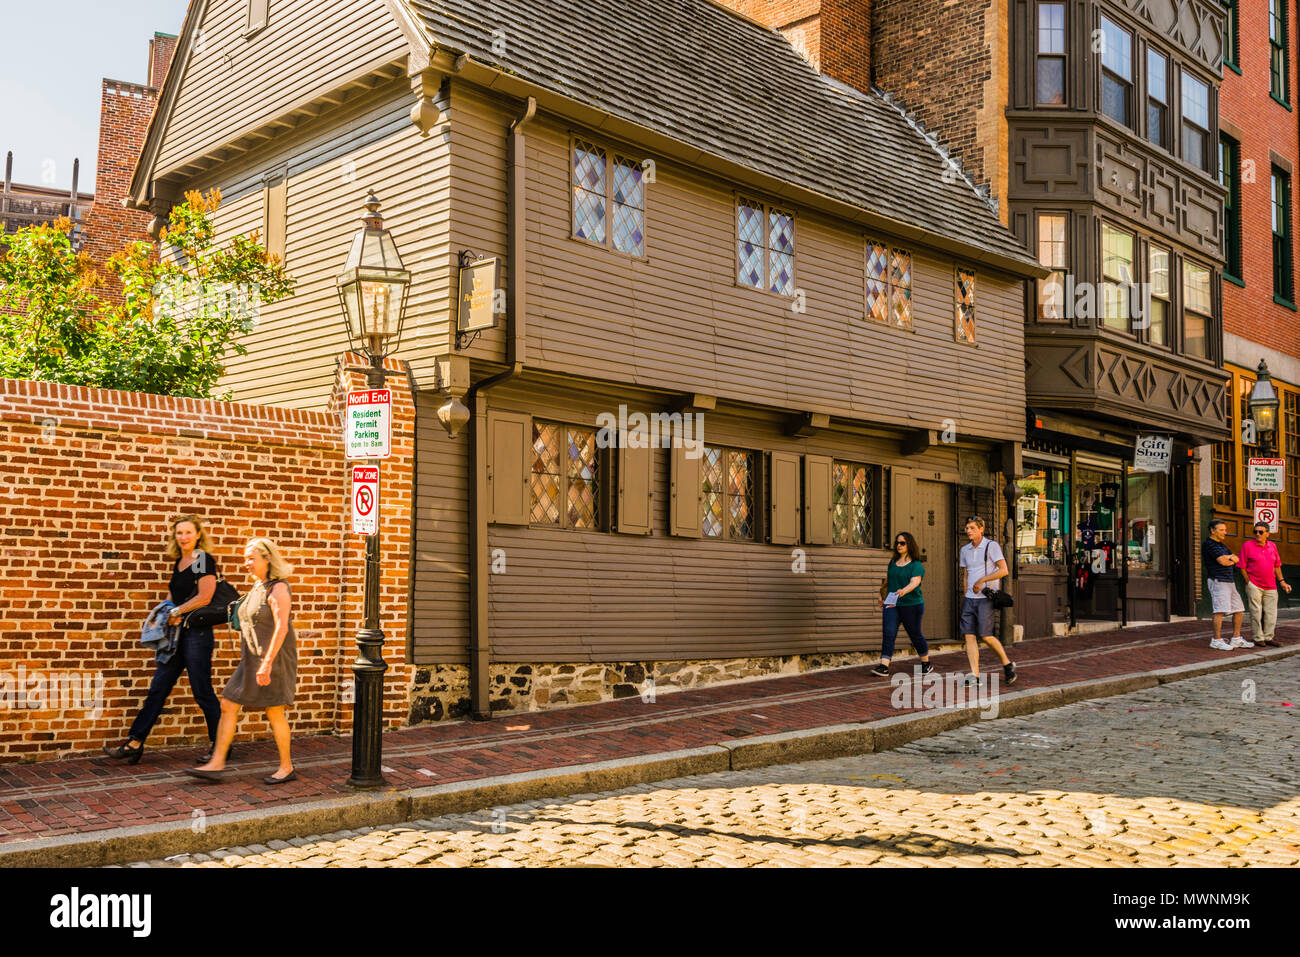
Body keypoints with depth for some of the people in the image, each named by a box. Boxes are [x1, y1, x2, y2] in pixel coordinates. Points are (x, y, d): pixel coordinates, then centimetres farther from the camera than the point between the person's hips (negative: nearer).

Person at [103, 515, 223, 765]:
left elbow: (204, 597, -17)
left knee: (202, 692, -1)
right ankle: (134, 745, 11)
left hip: (196, 632, -8)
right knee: (157, 689, 8)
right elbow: (174, 594, 20)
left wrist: (176, 612, -9)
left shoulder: (204, 560, -9)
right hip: (177, 632, 8)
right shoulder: (178, 562, 15)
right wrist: (170, 615, -1)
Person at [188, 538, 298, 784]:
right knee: (228, 706, 4)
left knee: (274, 712, -2)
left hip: (274, 659, -9)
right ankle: (216, 764, 8)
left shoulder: (278, 589, -13)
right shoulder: (257, 588, 14)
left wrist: (267, 662, -26)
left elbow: (281, 627, -21)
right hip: (252, 661, 9)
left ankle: (286, 767, 12)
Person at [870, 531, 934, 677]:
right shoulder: (893, 562, 12)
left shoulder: (916, 565, -7)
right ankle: (884, 666, -16)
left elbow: (915, 582, -22)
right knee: (888, 633, -10)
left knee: (915, 634, 7)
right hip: (891, 605, 5)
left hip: (911, 605, -4)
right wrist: (883, 596, 22)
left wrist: (904, 590, -40)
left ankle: (926, 663, 29)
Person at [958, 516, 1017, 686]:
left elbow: (1003, 570, -12)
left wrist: (982, 580, -16)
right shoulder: (965, 550, 16)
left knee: (986, 636, -10)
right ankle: (975, 675, -5)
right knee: (968, 635, -4)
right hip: (969, 598, 6)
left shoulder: (991, 546, -4)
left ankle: (1008, 665, 11)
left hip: (985, 597, -6)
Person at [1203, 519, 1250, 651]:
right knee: (1220, 610, -15)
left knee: (1238, 610, 9)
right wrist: (1231, 559, 4)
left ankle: (1236, 639, 15)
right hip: (1217, 581, -10)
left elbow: (1236, 559, 14)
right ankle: (1216, 640, -14)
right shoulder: (1209, 544, -9)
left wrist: (1229, 557, -8)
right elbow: (1222, 561, -17)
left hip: (1229, 581, 10)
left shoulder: (1221, 545, 21)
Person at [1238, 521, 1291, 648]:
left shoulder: (1272, 546, 9)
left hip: (1271, 586, 5)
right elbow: (1242, 567, -4)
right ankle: (1258, 638, 8)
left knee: (1271, 612, 7)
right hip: (1254, 585, -5)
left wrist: (1282, 582, 12)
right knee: (1256, 612, -1)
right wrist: (1249, 583, -7)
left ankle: (1268, 637, 18)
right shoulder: (1247, 546, -5)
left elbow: (1277, 566, 16)